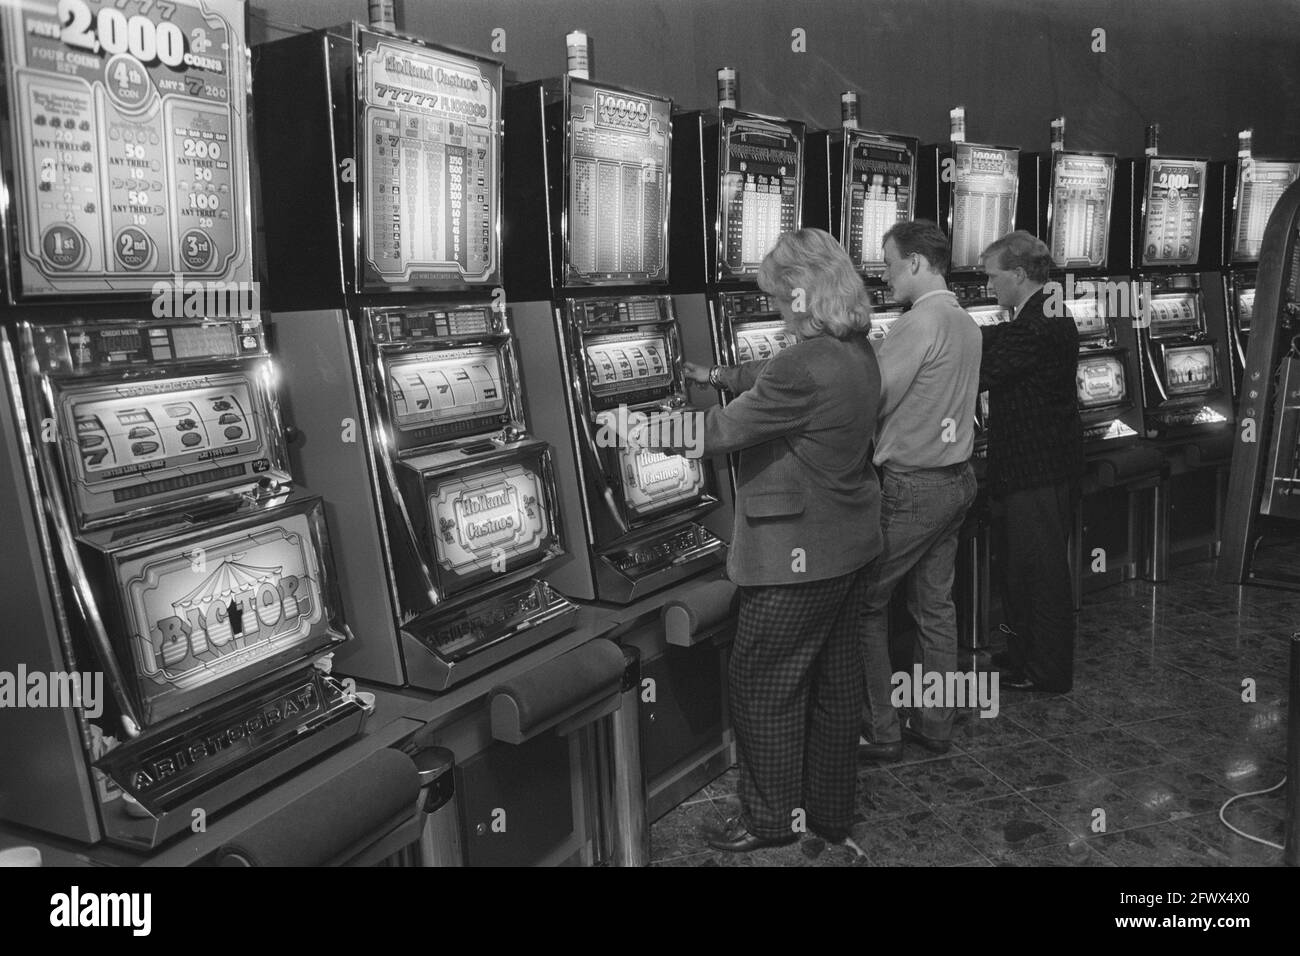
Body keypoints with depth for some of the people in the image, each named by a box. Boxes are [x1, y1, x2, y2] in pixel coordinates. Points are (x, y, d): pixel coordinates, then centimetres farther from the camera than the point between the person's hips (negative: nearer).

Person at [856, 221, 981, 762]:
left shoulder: (918, 324, -18)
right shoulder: (966, 324, 11)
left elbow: (870, 402, -19)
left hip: (912, 485, -9)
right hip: (957, 478, 9)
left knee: (865, 603, 3)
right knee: (936, 603, 14)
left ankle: (881, 732, 9)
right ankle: (936, 725, 23)